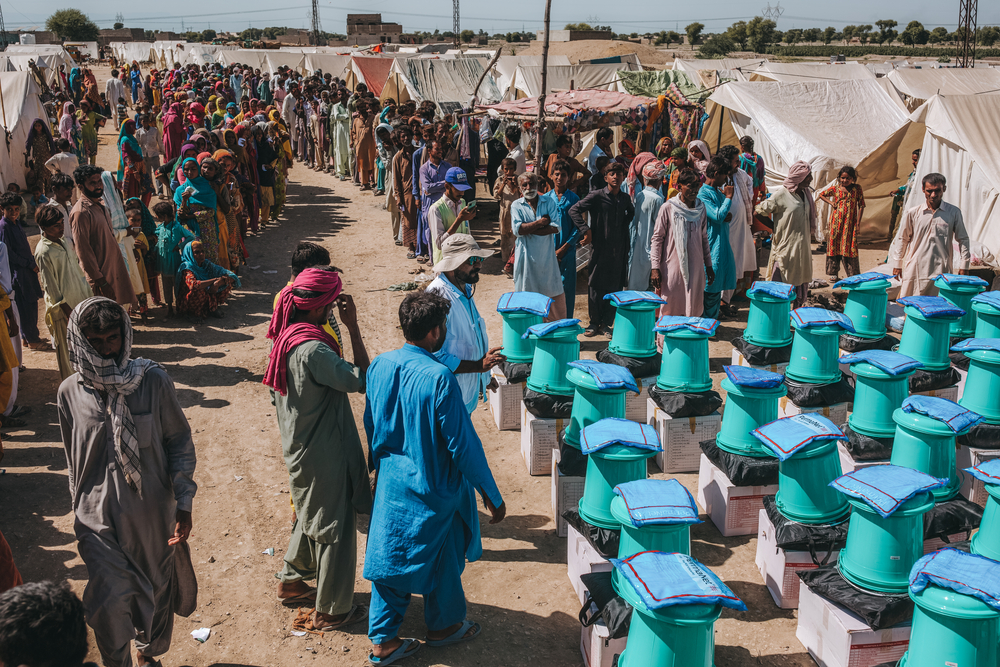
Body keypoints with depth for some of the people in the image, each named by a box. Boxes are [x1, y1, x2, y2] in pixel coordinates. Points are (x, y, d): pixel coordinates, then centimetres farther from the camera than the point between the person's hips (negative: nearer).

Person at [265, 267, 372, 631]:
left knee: (310, 517, 28)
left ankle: (291, 581, 45)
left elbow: (276, 399, 11)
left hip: (299, 449, 9)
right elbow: (363, 380, -30)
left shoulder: (283, 338, 1)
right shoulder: (312, 349, -29)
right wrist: (353, 327, -27)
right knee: (334, 527, 7)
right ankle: (331, 611, 21)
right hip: (323, 456, -9)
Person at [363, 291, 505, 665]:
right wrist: (492, 495, -11)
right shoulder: (440, 379, -26)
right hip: (433, 489, -5)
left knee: (390, 556, 16)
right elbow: (463, 445, -22)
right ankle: (443, 625, 39)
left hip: (390, 483, 6)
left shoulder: (380, 365, -6)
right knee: (440, 556, 17)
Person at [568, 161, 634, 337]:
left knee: (615, 288, 6)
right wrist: (586, 230, -16)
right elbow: (574, 210, -11)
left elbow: (631, 213, 31)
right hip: (600, 249, -4)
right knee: (596, 287, 2)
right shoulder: (597, 196, -6)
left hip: (619, 251, 4)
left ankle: (606, 323, 18)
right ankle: (594, 323, 16)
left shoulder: (625, 198, 9)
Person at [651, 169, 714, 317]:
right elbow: (657, 238, -4)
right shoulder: (668, 208, -6)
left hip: (695, 268, 4)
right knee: (669, 311, 0)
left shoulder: (701, 208, 7)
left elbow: (704, 238, 15)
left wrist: (708, 265, 15)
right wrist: (655, 268, -9)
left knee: (694, 311, 5)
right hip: (672, 267, -4)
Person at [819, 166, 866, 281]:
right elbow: (821, 195, 19)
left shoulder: (857, 189, 2)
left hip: (850, 222, -1)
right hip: (836, 222, 1)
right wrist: (831, 202, 4)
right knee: (834, 245, 3)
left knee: (850, 247, -3)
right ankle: (833, 273, 11)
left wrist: (858, 221, -2)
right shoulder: (835, 188, 5)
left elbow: (861, 205, 5)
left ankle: (854, 275, 4)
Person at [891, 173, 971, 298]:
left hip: (942, 270, -1)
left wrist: (964, 265, 8)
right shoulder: (913, 213, 4)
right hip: (915, 271, 1)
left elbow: (963, 239, 11)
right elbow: (902, 239, 12)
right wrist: (897, 264, 13)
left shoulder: (953, 212, 4)